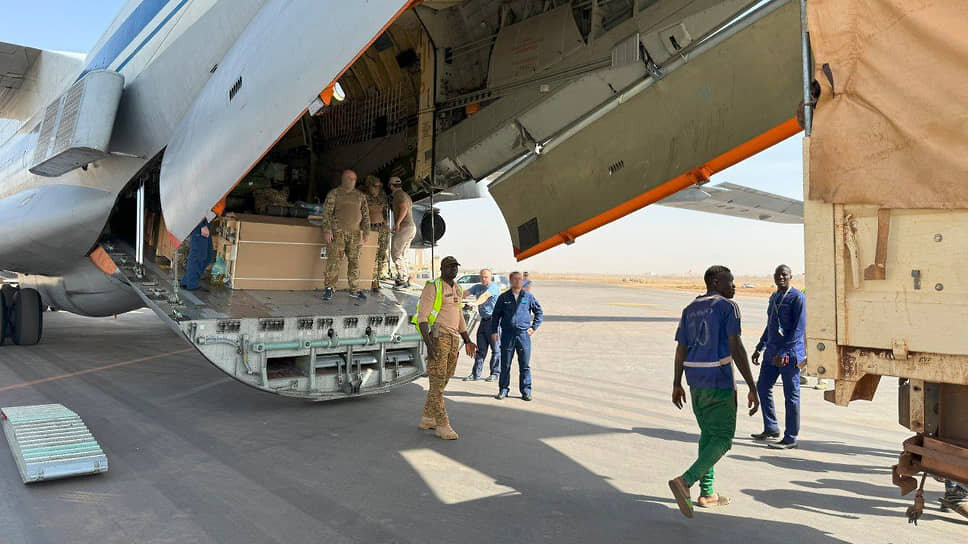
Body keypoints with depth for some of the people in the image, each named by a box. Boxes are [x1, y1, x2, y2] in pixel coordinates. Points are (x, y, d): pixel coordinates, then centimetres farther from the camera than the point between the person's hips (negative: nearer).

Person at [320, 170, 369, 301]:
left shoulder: (360, 196, 14)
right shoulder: (334, 193, 3)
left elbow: (365, 215, 14)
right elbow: (327, 213, -2)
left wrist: (365, 233, 7)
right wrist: (327, 231, -12)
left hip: (355, 234, 4)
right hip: (338, 232, -4)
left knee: (354, 261, 5)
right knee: (334, 260, -7)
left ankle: (354, 289, 12)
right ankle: (329, 288, -1)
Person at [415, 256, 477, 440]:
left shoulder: (456, 289, 15)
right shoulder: (432, 287, -10)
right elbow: (422, 317, -15)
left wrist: (467, 341, 20)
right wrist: (428, 343, -25)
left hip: (453, 340, 8)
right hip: (437, 338, -8)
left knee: (442, 381, 13)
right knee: (437, 382, -6)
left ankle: (427, 418, 25)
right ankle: (442, 425, -3)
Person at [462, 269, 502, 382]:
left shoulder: (494, 286, -9)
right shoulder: (478, 287, 14)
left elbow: (485, 295, -26)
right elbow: (466, 293, 2)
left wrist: (474, 303, -41)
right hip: (483, 320, 7)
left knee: (496, 348, 1)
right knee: (480, 348, 7)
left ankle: (495, 373, 10)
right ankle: (476, 374, 10)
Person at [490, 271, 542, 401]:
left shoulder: (528, 297, 5)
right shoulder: (503, 297, 4)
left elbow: (539, 311, 16)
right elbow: (495, 315, 10)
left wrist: (534, 327, 9)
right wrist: (494, 331, 3)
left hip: (524, 334, 0)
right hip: (507, 334, 0)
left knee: (525, 365, 3)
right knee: (505, 364, 4)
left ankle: (526, 391, 13)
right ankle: (503, 390, 15)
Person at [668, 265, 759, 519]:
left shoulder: (690, 309, 10)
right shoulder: (728, 307, -10)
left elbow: (681, 349, 10)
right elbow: (736, 348, -18)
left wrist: (677, 385, 16)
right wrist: (752, 388, -16)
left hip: (695, 380, 7)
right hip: (719, 381, -7)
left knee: (708, 433, 19)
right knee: (723, 439, 1)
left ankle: (707, 493, 21)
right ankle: (685, 481, -16)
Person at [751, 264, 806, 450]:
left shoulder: (797, 297, -10)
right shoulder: (774, 297, 14)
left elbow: (800, 329, -16)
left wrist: (783, 352, -21)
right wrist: (759, 348, 22)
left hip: (790, 353, -8)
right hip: (772, 351, 8)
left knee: (791, 396, 0)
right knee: (762, 387, 14)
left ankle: (790, 438, 9)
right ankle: (771, 428, 29)